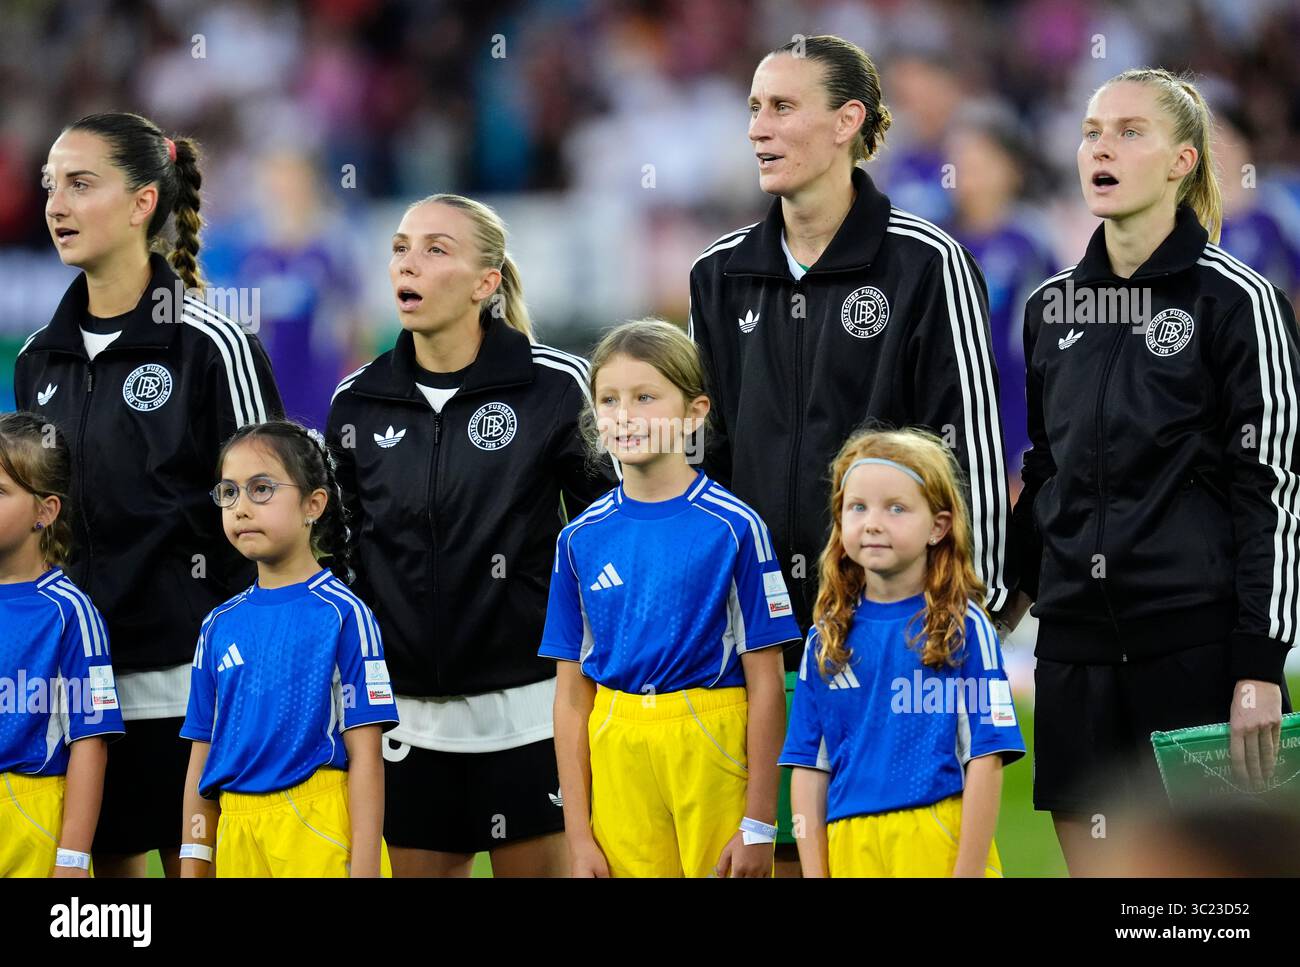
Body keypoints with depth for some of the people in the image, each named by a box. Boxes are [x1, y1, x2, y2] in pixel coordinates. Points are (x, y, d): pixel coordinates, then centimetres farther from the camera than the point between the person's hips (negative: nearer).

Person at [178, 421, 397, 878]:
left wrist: (364, 869, -13)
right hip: (238, 837, 5)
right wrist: (192, 864, 11)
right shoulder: (220, 625, 11)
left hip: (320, 838, -5)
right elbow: (202, 755, 15)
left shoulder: (342, 615, -5)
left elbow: (365, 756, -8)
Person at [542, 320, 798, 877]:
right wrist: (579, 837, 4)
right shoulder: (582, 539, 5)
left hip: (711, 747, -3)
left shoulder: (734, 527, -6)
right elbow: (572, 693, 7)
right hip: (616, 758, 3)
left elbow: (765, 683, -5)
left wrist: (759, 825, -7)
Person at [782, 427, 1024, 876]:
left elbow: (985, 760, -7)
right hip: (849, 851, 3)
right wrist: (814, 873, 0)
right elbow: (809, 766, 8)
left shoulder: (964, 628, -3)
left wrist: (967, 872, -13)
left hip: (944, 843, -3)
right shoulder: (826, 637, 8)